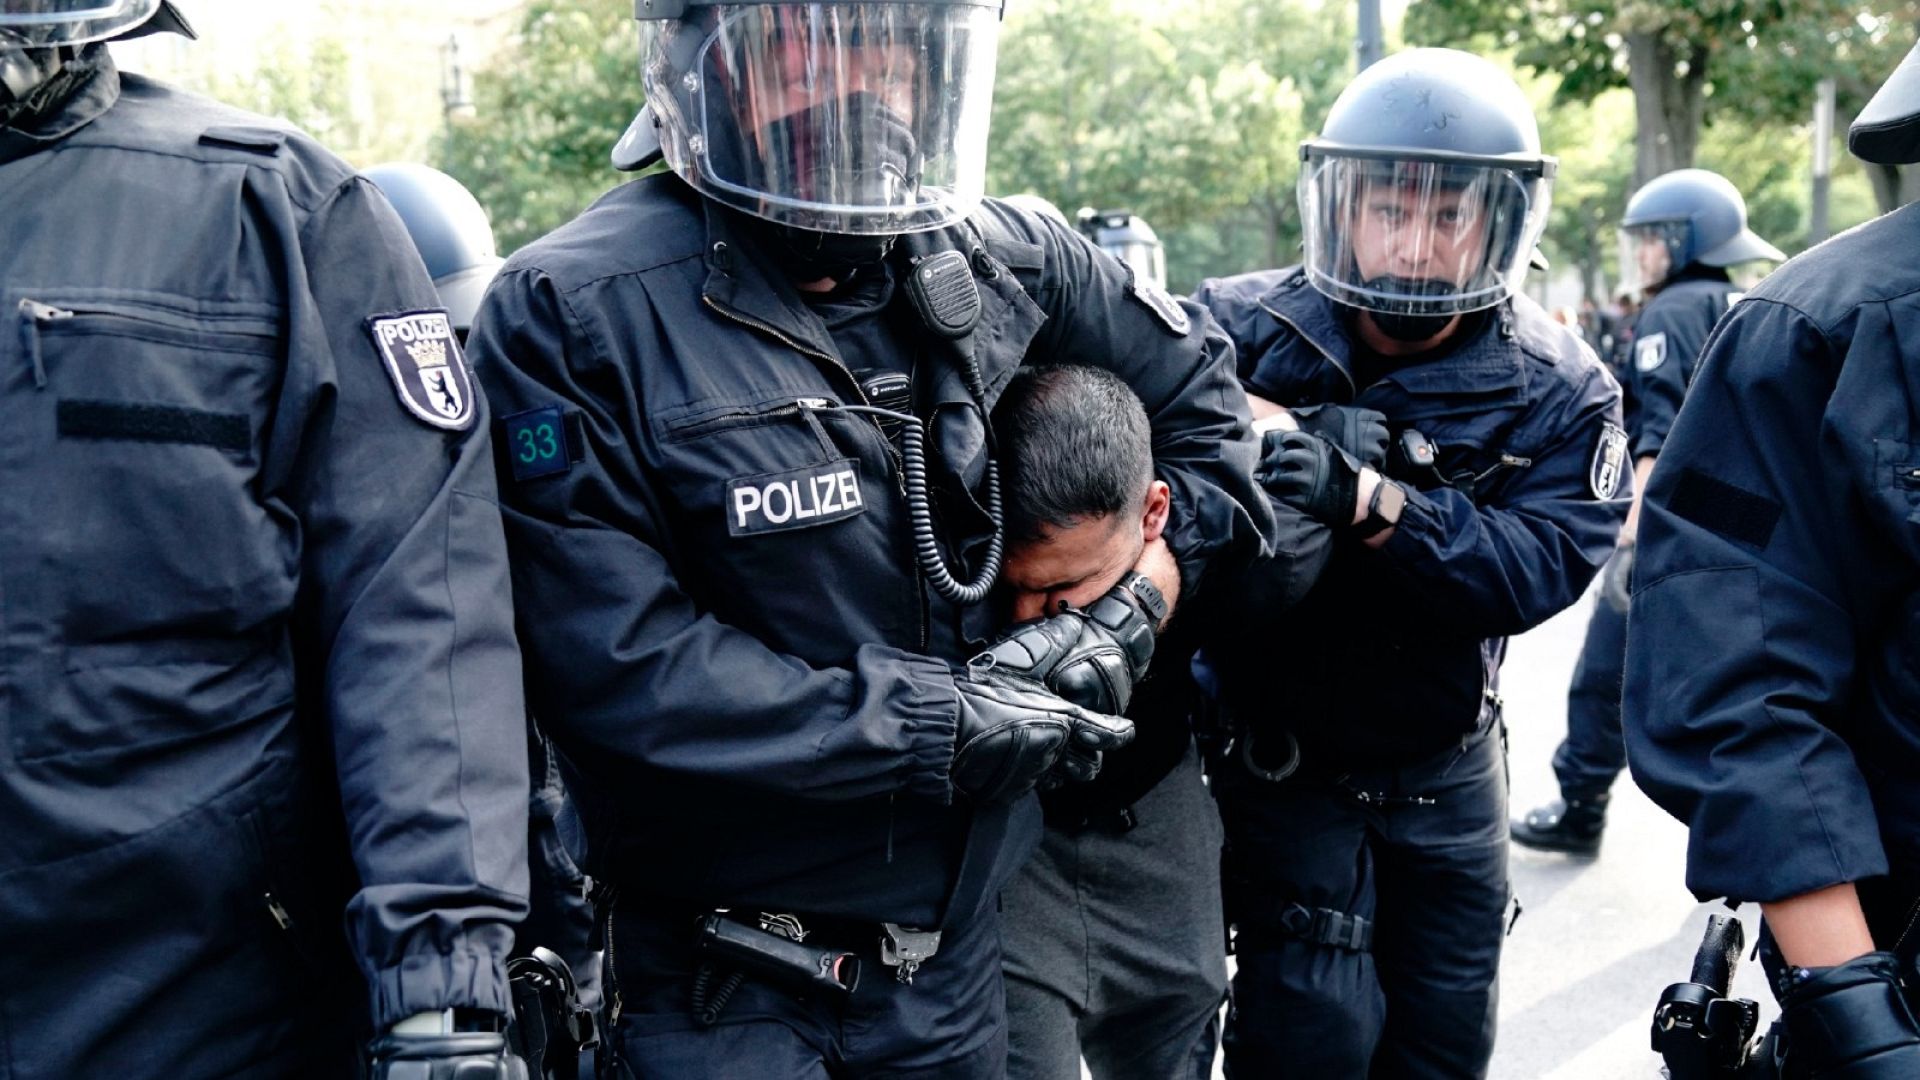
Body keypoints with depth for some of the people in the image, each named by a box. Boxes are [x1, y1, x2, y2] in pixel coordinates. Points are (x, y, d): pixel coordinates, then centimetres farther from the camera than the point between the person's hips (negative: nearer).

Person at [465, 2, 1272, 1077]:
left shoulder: (1003, 264, -2)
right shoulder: (573, 316, -17)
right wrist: (948, 720, -20)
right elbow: (619, 668, -23)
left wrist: (1142, 598, 0)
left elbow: (1197, 388, 15)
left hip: (954, 944, 6)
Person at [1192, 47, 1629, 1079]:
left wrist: (1365, 498, -40)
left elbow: (1541, 566, -25)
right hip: (1280, 755, -2)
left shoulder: (1558, 393, -11)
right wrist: (1257, 439, -37)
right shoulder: (1245, 329, -13)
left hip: (1447, 774, 3)